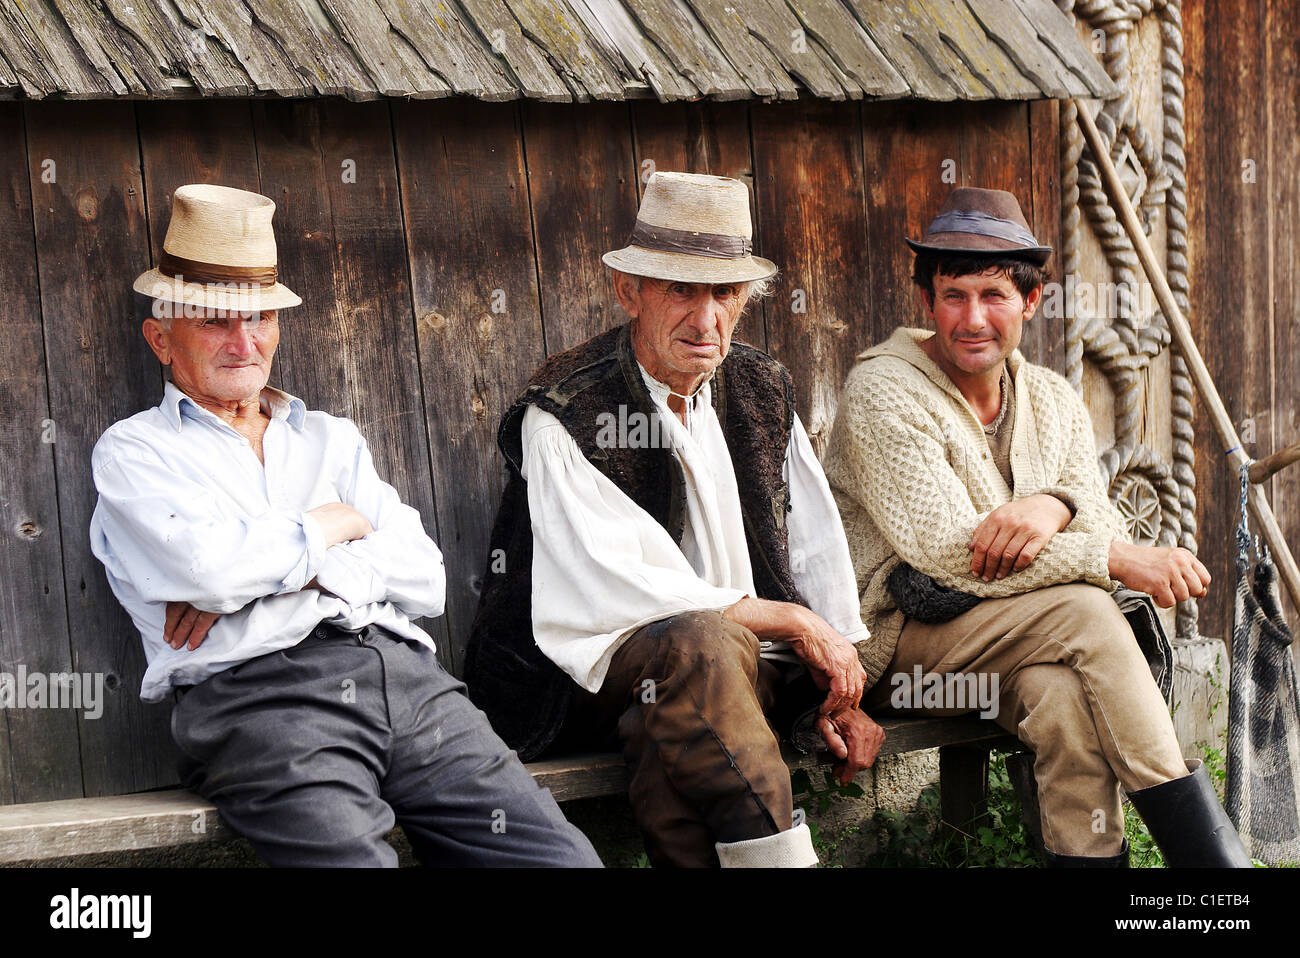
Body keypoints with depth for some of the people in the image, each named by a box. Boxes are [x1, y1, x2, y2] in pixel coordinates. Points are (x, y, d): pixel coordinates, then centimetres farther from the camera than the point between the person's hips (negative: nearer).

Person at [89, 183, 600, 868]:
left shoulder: (330, 440, 29)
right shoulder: (133, 450, 14)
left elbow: (425, 578, 14)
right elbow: (203, 568, -7)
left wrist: (262, 569, 1)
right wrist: (329, 527, 10)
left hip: (404, 675, 5)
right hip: (254, 691, -4)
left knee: (563, 858, -19)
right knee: (349, 856, -35)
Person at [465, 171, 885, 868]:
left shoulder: (762, 391, 8)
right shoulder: (561, 414, -11)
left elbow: (816, 544, 14)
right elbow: (614, 589, -19)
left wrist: (839, 692, 3)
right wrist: (788, 621, -14)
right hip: (600, 666, -6)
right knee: (703, 643, -34)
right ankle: (782, 859, -30)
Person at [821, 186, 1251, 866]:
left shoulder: (1054, 401, 12)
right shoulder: (884, 393, -9)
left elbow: (1107, 527, 2)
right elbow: (950, 552, -19)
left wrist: (1054, 505, -23)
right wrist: (1121, 561, -21)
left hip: (1023, 648, 5)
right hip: (897, 639, -4)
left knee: (1064, 693, -32)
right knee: (1083, 612, -27)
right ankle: (1207, 848, -23)